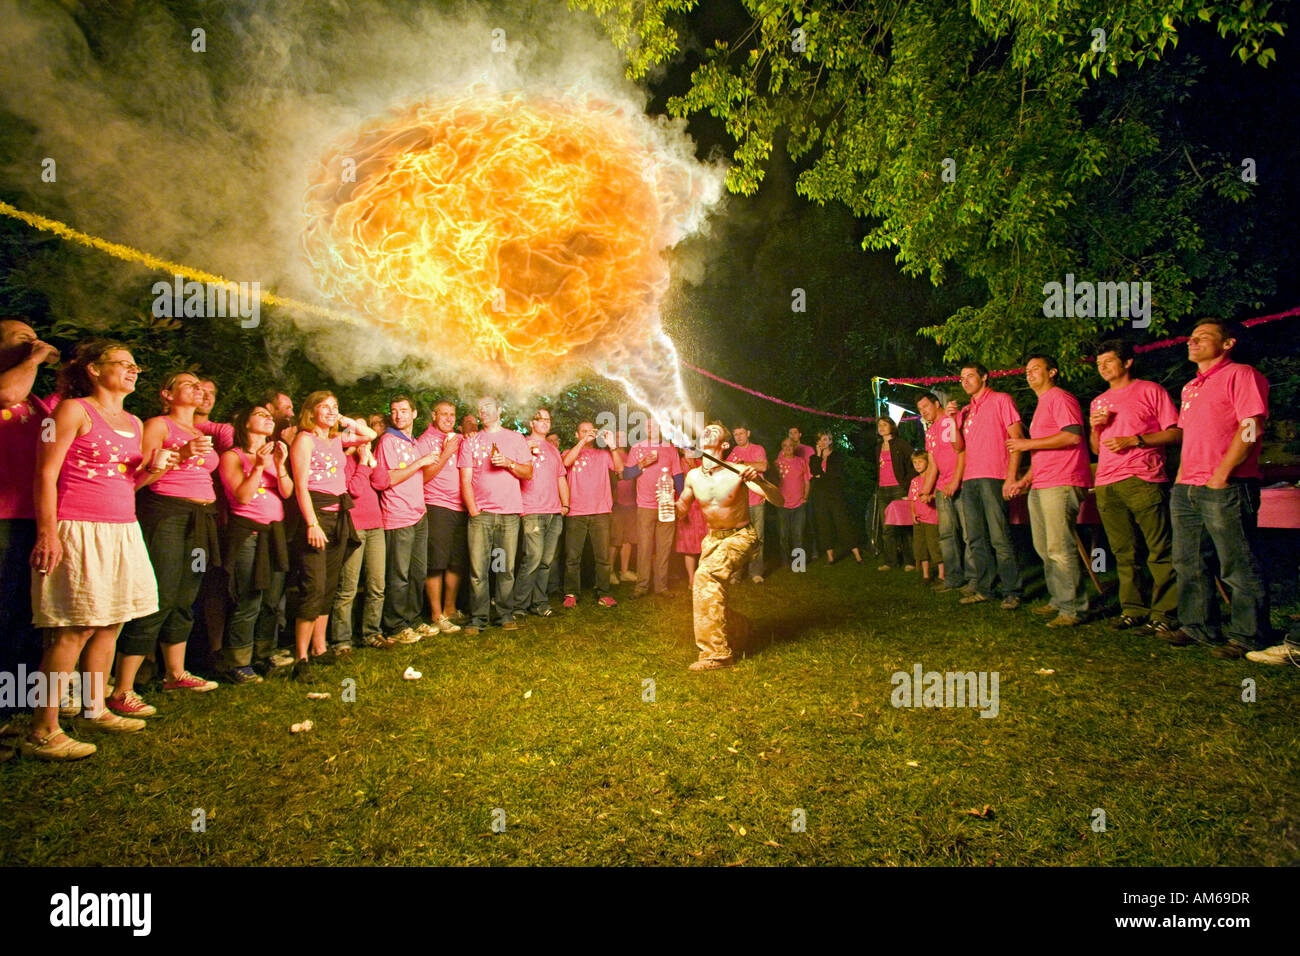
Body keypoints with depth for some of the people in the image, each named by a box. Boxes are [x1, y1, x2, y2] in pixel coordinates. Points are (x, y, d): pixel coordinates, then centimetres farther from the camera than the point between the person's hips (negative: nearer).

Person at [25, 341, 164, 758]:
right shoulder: (74, 410, -4)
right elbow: (46, 474, -9)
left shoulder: (134, 423, 18)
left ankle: (96, 709, 22)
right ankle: (42, 732, -2)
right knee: (76, 628, -8)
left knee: (109, 624, 10)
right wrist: (47, 532, -16)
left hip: (122, 532, 8)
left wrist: (153, 469, 2)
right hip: (79, 531, -8)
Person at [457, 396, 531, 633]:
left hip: (509, 513, 1)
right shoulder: (470, 441, 11)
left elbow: (528, 473, 8)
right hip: (480, 513, 0)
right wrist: (473, 509, -6)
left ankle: (506, 616, 11)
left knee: (507, 568, 2)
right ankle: (477, 619, 2)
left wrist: (508, 463, -9)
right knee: (478, 569, -5)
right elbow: (465, 480, 5)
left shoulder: (515, 438, 13)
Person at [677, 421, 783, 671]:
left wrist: (759, 480, -42)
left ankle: (716, 652, -21)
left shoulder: (737, 472, -20)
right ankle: (738, 627, 40)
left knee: (706, 575, -30)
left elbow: (778, 501, -23)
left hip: (740, 536, -6)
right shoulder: (693, 477, -5)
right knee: (700, 597, 8)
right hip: (713, 538, 6)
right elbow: (681, 509, 12)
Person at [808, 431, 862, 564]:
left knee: (842, 521, -7)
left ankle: (857, 554, -5)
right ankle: (830, 556, 5)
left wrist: (821, 476, -5)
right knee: (823, 524, 0)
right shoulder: (814, 457, 14)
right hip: (819, 495, 3)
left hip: (835, 492, -3)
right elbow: (814, 472, -5)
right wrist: (819, 455, -5)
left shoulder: (836, 455, 7)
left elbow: (838, 472, -8)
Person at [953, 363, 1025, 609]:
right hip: (969, 479, 6)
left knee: (999, 537, -9)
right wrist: (952, 419, 4)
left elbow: (1017, 438, -4)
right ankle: (981, 588, 13)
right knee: (976, 539, 7)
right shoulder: (966, 410, 22)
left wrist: (1011, 477, -13)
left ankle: (1011, 592, -4)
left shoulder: (1001, 400, 4)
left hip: (993, 478, -6)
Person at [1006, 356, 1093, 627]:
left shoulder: (1060, 398, -3)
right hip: (1040, 487, 10)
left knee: (1060, 548, -12)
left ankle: (1073, 609, -8)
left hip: (1061, 485, -10)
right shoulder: (1041, 406, 27)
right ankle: (1058, 601, 19)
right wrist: (1026, 479, 21)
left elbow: (1072, 436, -18)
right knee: (1044, 548, 11)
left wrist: (1028, 443, -12)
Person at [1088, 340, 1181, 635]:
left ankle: (1164, 612, -2)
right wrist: (1095, 427, 5)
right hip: (1106, 484, 6)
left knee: (1160, 550, -6)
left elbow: (1176, 433, -2)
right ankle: (1133, 609, 11)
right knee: (1123, 553, 6)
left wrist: (1134, 440, -11)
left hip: (1143, 479, -5)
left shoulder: (1150, 391, 5)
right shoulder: (1099, 402, 22)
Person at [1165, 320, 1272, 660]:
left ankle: (1247, 637, 6)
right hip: (1186, 489, 9)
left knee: (1238, 567, -3)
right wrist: (1182, 477, 17)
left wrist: (1221, 474, -17)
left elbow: (1251, 428, -13)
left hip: (1226, 488, -9)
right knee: (1188, 564, 11)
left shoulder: (1240, 375, -4)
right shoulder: (1191, 387, 22)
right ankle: (1198, 627, 21)